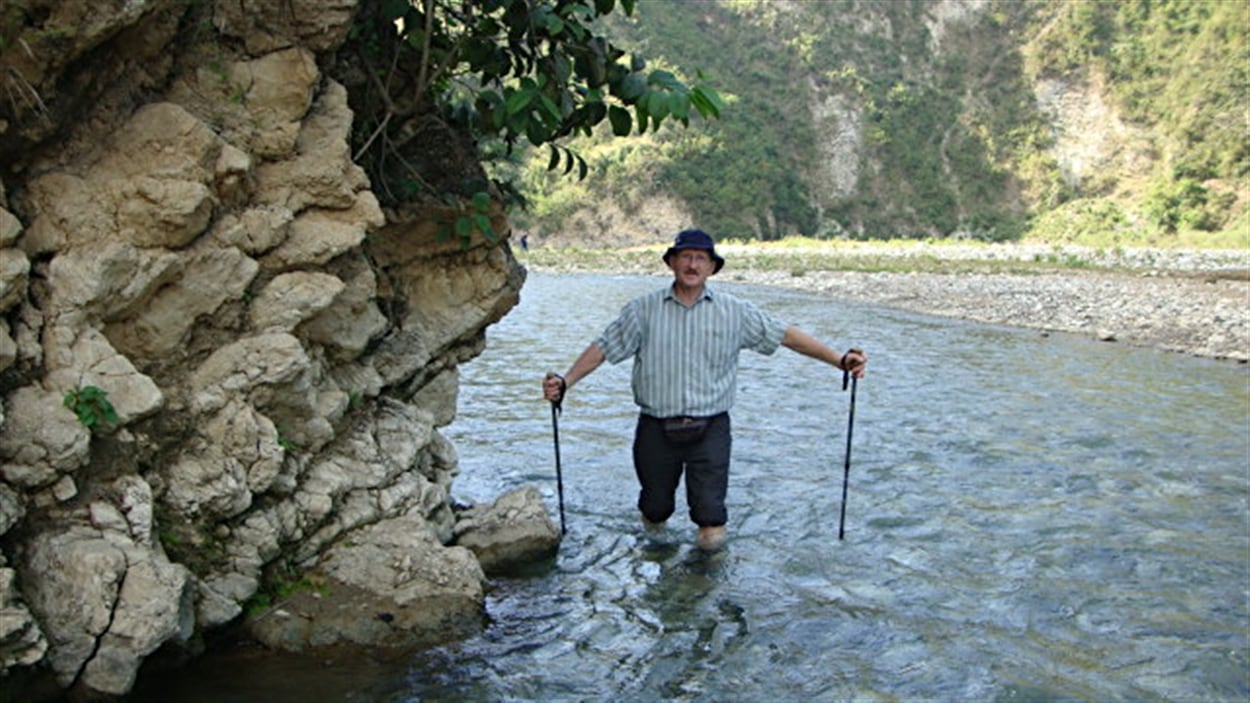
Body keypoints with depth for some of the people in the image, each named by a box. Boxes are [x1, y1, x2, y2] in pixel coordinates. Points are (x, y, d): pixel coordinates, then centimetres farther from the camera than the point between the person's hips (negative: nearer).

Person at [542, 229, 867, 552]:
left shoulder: (735, 311, 2)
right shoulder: (643, 309, 1)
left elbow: (786, 334, 3)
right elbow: (603, 348, 3)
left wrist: (839, 360, -1)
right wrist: (566, 382, -8)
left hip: (709, 428, 0)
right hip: (656, 428, 1)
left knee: (710, 512, -2)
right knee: (655, 508, 13)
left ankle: (710, 526, 35)